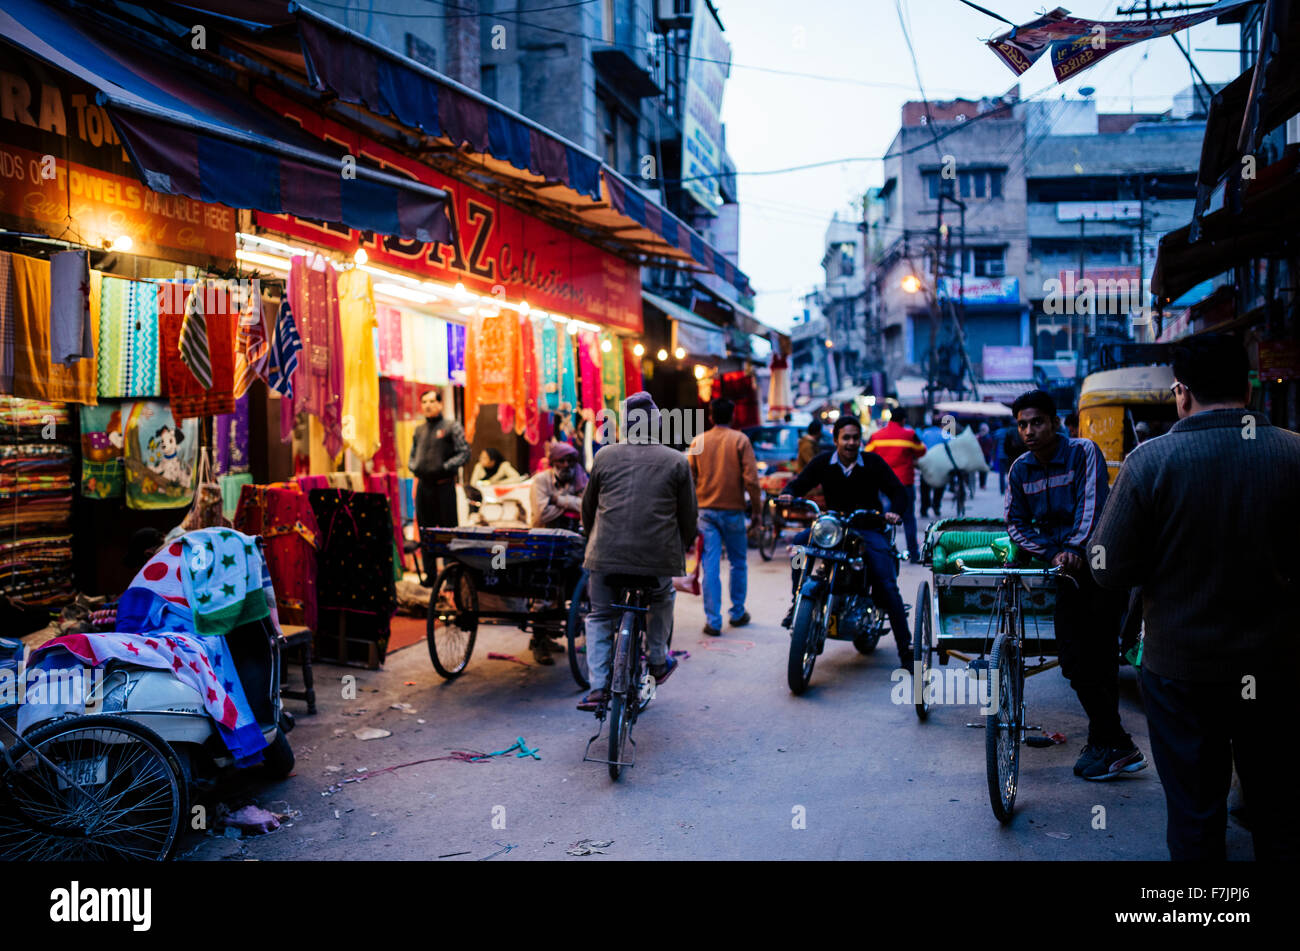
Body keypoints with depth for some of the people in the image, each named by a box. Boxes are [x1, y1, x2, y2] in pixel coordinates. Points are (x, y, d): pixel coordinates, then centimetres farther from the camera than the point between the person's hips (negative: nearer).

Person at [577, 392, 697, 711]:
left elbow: (588, 505, 16)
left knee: (600, 617, 15)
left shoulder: (605, 456, 6)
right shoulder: (677, 461, 2)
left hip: (607, 554, 1)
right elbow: (688, 515, 7)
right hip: (659, 557, 0)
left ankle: (598, 687, 6)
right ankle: (658, 662, 34)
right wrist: (684, 545, 26)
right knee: (661, 601, 29)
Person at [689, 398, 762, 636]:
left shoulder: (698, 441, 4)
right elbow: (750, 478, -9)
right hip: (733, 511, -1)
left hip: (706, 511, 2)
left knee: (710, 567, 1)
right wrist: (757, 509, -1)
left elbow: (688, 477, 4)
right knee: (738, 563, 15)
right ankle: (737, 613, 24)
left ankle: (713, 621, -1)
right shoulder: (740, 440, -3)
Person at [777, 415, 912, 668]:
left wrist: (894, 512, -22)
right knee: (800, 542, -26)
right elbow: (799, 483, 4)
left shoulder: (873, 462, -3)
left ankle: (905, 647, -10)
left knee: (887, 586, -16)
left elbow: (897, 491, -1)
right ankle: (798, 601, -13)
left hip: (869, 527, -2)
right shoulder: (823, 462, 2)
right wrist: (789, 494, -20)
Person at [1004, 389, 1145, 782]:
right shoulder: (1020, 470, 5)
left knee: (1098, 657, -7)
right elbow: (1017, 524, 4)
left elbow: (1091, 503, -21)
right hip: (1067, 571, 6)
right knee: (1074, 659, 4)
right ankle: (1109, 742, 17)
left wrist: (1075, 547, -32)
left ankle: (1110, 744, 4)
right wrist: (1052, 552, -11)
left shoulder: (1083, 452, -9)